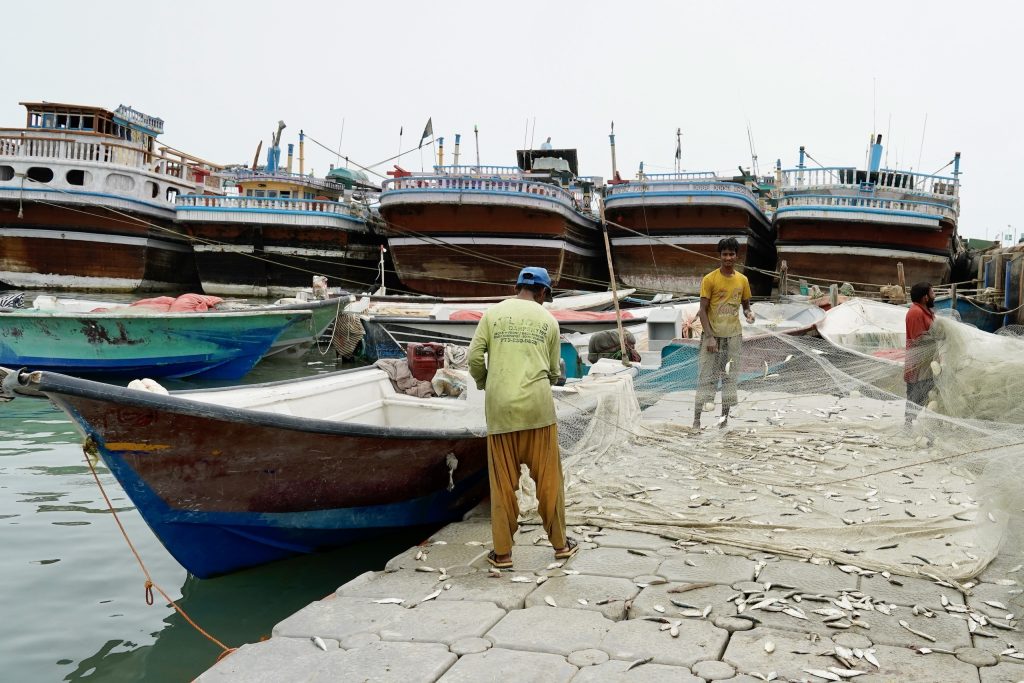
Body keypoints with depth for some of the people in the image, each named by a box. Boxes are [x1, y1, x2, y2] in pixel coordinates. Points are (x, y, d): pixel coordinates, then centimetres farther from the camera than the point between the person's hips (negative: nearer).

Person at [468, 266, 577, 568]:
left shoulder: (493, 314, 5)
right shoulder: (548, 320, 7)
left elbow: (474, 357, -2)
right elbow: (554, 371, 10)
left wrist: (484, 384, 17)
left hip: (500, 408, 0)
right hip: (538, 406, 0)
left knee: (503, 481, 7)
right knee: (548, 477, 10)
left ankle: (502, 551, 13)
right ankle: (560, 543, 21)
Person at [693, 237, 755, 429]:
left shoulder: (742, 280, 5)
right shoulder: (709, 279, -8)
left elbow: (745, 305, 14)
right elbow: (703, 310, -9)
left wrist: (748, 313, -11)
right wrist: (709, 337, -16)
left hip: (733, 335, 4)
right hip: (712, 335, -4)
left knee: (730, 377, 7)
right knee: (707, 377, -4)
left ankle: (725, 417, 15)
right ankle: (697, 419, 1)